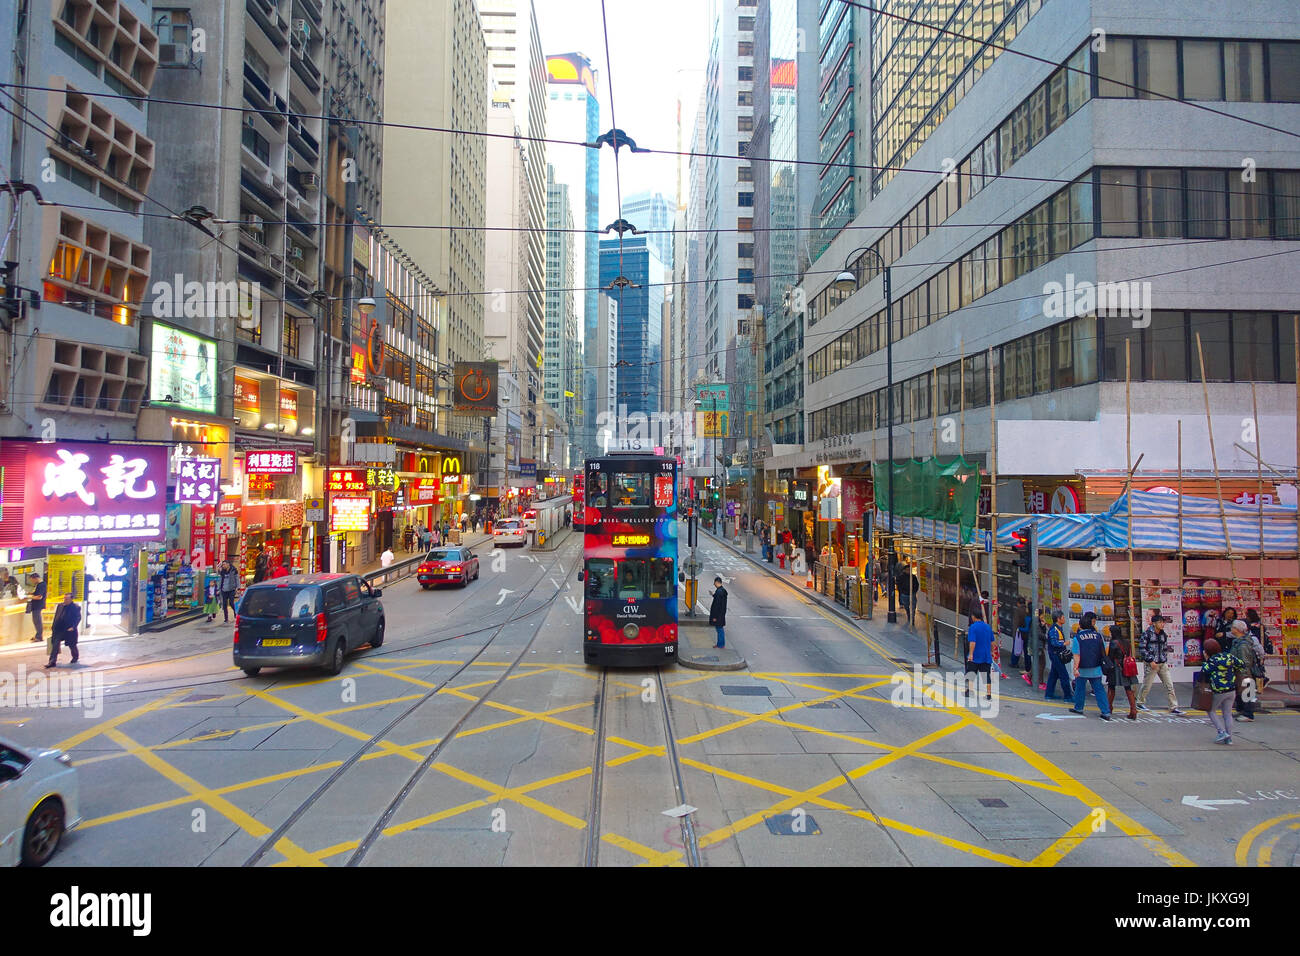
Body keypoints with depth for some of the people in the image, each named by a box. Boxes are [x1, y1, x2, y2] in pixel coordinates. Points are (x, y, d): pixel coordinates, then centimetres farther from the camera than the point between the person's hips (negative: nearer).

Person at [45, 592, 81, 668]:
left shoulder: (76, 607, -9)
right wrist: (53, 627, 8)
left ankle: (75, 657, 37)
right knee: (55, 645, -5)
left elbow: (78, 618, -11)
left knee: (72, 645, 12)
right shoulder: (60, 606, 8)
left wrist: (73, 627, -21)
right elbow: (56, 617, 13)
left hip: (69, 630, -4)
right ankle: (52, 662, -5)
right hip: (58, 630, 4)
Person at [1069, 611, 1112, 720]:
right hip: (1096, 669, 3)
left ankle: (1078, 708, 25)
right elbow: (1104, 652, 6)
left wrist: (1075, 668, -11)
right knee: (1099, 689, 5)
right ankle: (1106, 712, 0)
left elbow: (1077, 655, -12)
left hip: (1083, 669, -3)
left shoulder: (1077, 637, -9)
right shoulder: (1097, 635, 0)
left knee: (1080, 688, 13)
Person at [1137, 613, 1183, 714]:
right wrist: (1151, 661, -15)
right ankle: (1140, 703, 25)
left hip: (1163, 664, 6)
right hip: (1151, 664, -6)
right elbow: (1141, 649, -12)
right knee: (1147, 685, 5)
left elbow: (1165, 648, 20)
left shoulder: (1163, 635, 9)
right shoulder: (1147, 634, -10)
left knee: (1170, 685, 0)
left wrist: (1166, 661, 11)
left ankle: (1173, 708, 4)